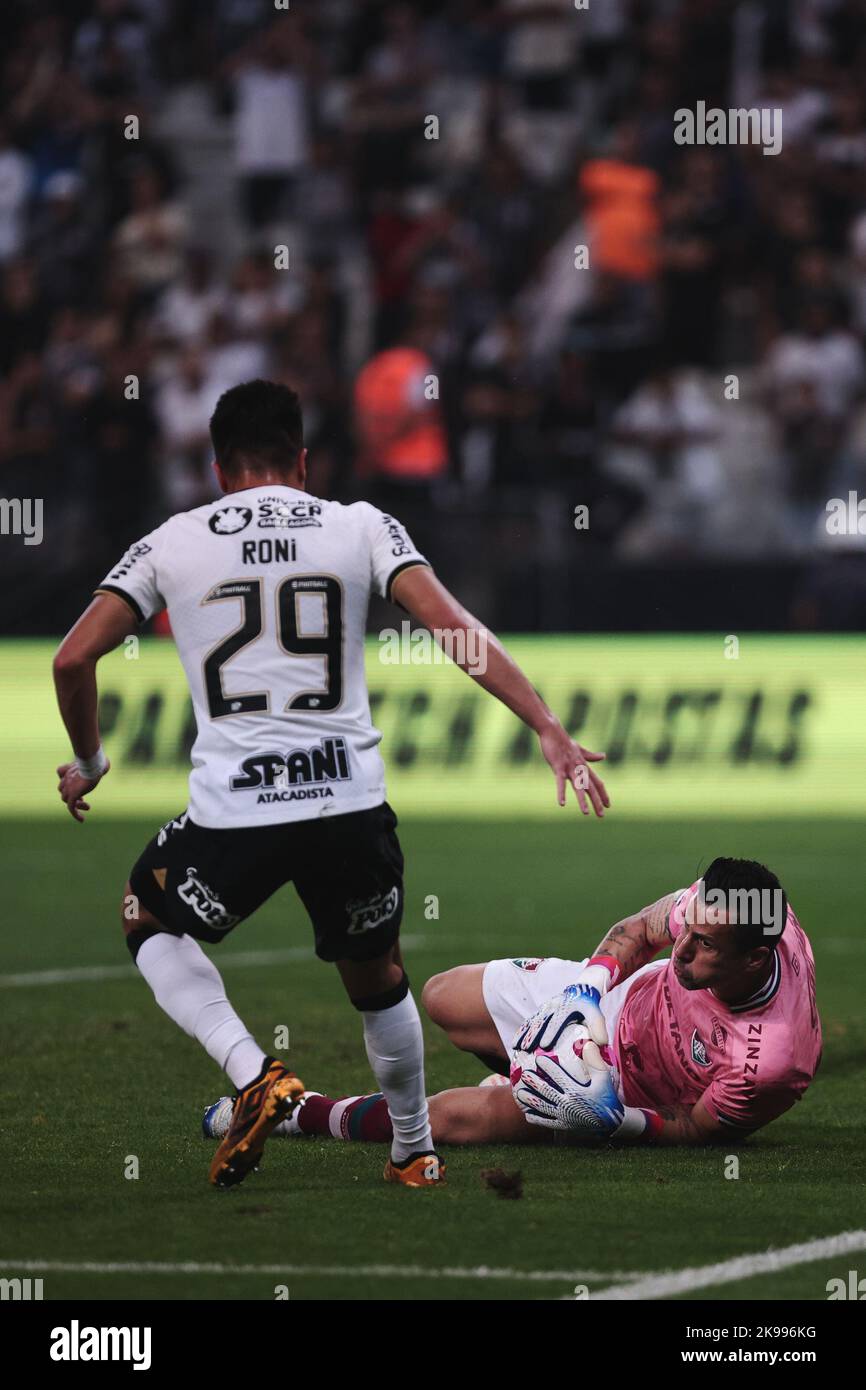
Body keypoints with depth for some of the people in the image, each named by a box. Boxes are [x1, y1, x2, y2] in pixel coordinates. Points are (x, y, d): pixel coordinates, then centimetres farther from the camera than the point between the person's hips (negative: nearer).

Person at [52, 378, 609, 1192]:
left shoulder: (172, 543, 10)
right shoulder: (358, 527, 9)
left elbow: (73, 659, 6)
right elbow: (454, 630, -3)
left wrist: (87, 762, 24)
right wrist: (549, 730, -4)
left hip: (233, 810, -1)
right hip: (350, 800, 1)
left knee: (149, 921, 27)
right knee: (376, 977, 26)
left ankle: (251, 1074, 6)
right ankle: (414, 1154, 37)